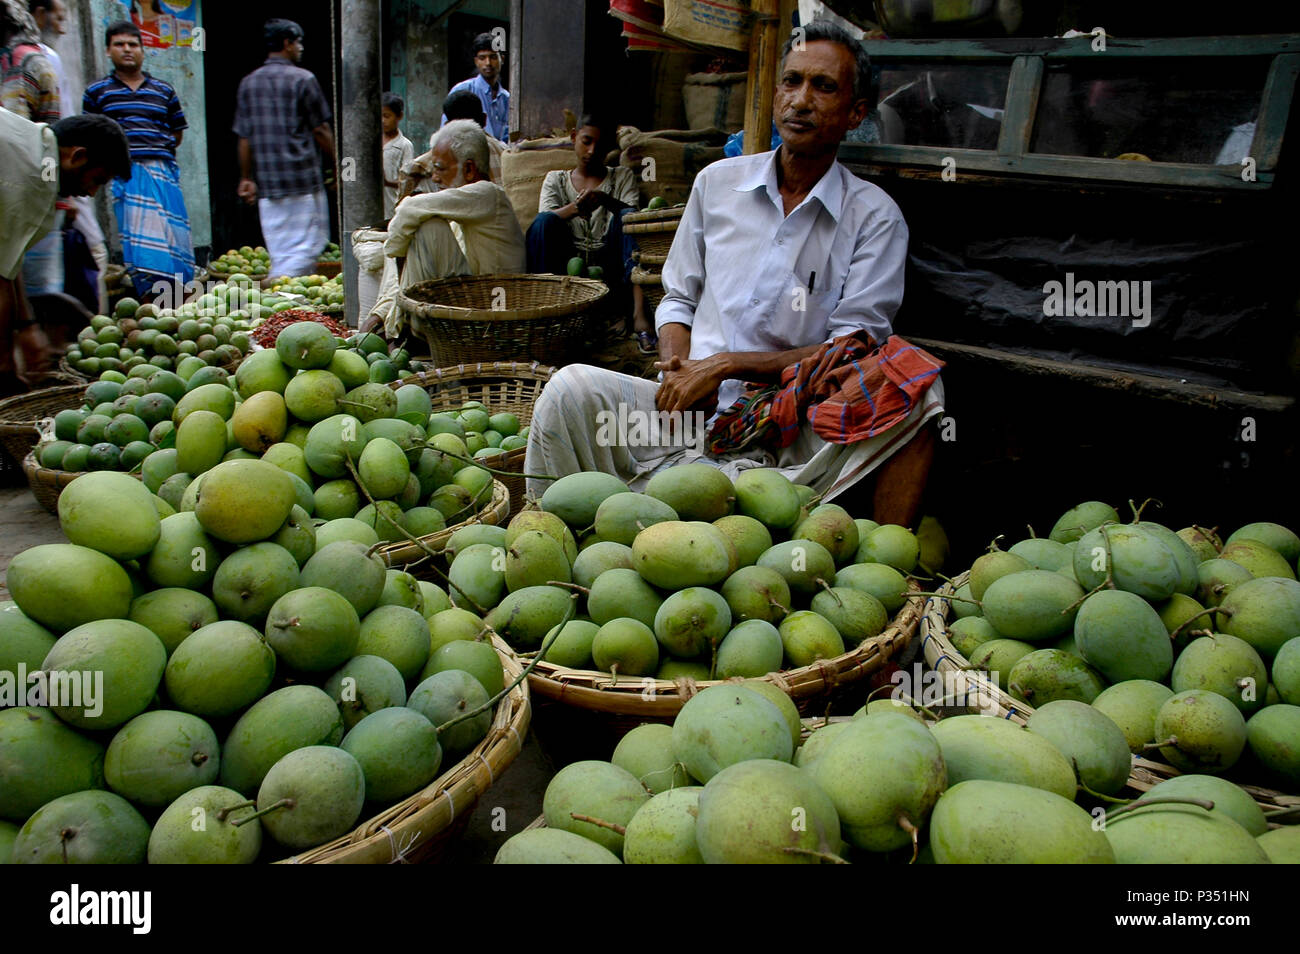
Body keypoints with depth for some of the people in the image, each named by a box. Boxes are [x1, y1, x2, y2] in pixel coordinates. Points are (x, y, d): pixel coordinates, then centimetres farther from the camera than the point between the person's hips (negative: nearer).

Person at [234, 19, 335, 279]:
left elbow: (244, 137, 10)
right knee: (307, 246, -2)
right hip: (303, 178, -5)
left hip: (267, 182, 6)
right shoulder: (302, 79, -4)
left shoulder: (248, 83, 11)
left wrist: (246, 178, 16)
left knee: (279, 252, 10)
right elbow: (321, 131, -4)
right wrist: (337, 167, 6)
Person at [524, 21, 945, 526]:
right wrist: (678, 370, -4)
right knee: (571, 387, -24)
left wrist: (725, 365, -12)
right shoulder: (718, 182, 13)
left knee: (915, 393, -29)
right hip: (689, 413, 2)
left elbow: (853, 350, -5)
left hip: (793, 437, -2)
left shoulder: (875, 216, 3)